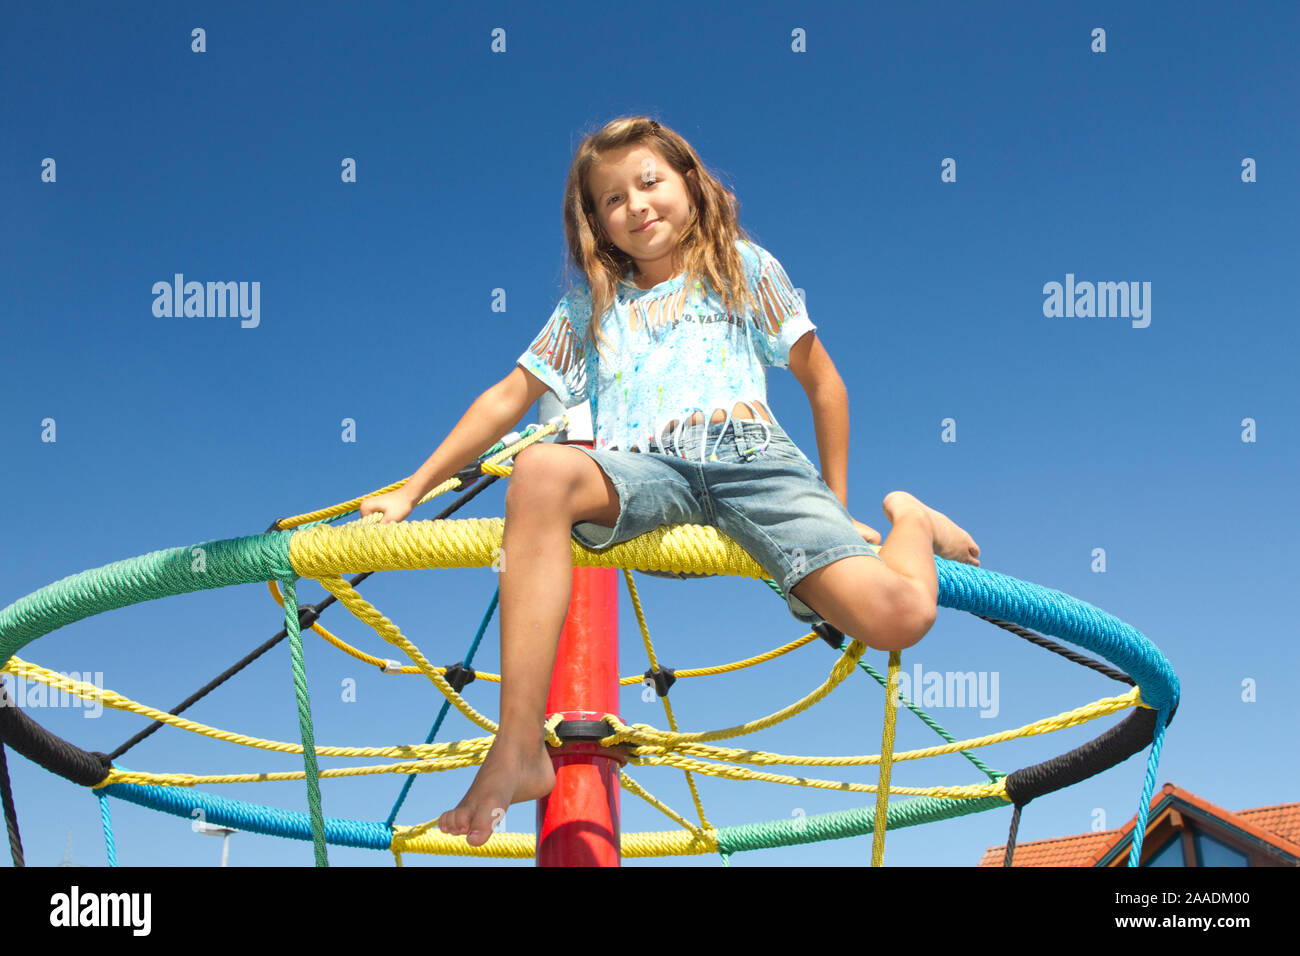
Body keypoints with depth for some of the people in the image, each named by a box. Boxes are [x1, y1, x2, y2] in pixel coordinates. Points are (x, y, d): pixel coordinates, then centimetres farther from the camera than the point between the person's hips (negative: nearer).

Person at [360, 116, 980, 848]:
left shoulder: (743, 267, 21)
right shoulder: (590, 305, 27)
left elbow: (823, 381, 23)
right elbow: (507, 400, 26)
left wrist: (835, 508, 19)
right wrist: (412, 490, 21)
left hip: (753, 457, -1)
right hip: (641, 470, 2)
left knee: (901, 616, -27)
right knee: (543, 470, -38)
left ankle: (907, 521, 15)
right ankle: (520, 747, -38)